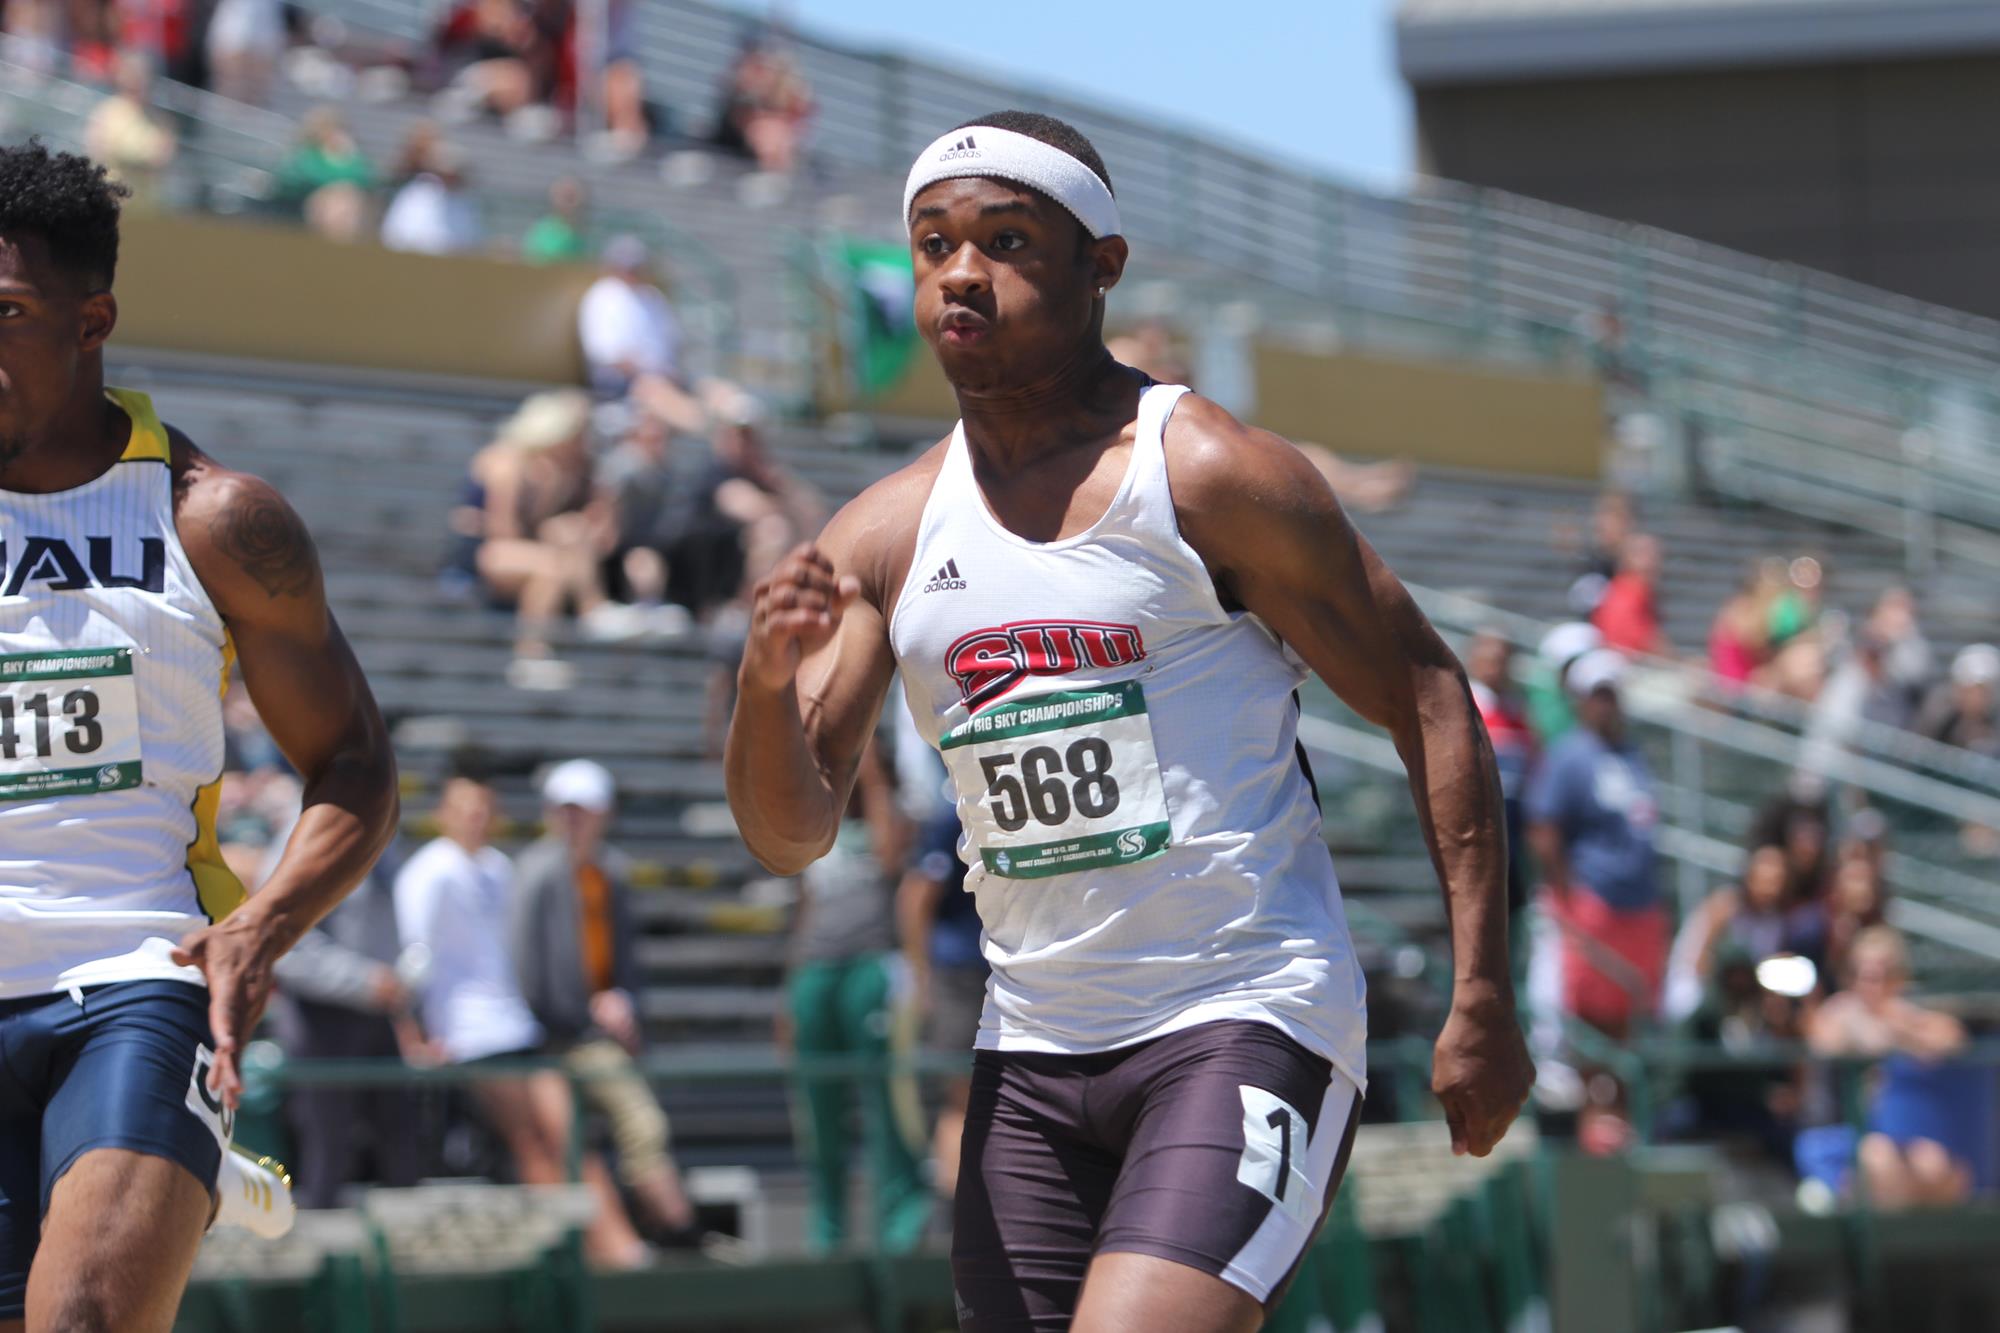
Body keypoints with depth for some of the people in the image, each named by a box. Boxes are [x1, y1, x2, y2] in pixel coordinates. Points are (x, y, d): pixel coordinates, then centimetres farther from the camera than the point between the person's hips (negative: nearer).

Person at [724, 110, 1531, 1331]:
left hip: (1248, 1017, -6)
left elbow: (1430, 700, -3)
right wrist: (768, 681, -17)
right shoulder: (887, 539, 7)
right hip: (1035, 1046, 6)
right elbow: (792, 836, 5)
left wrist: (1483, 1002, -9)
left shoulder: (1211, 478, -7)